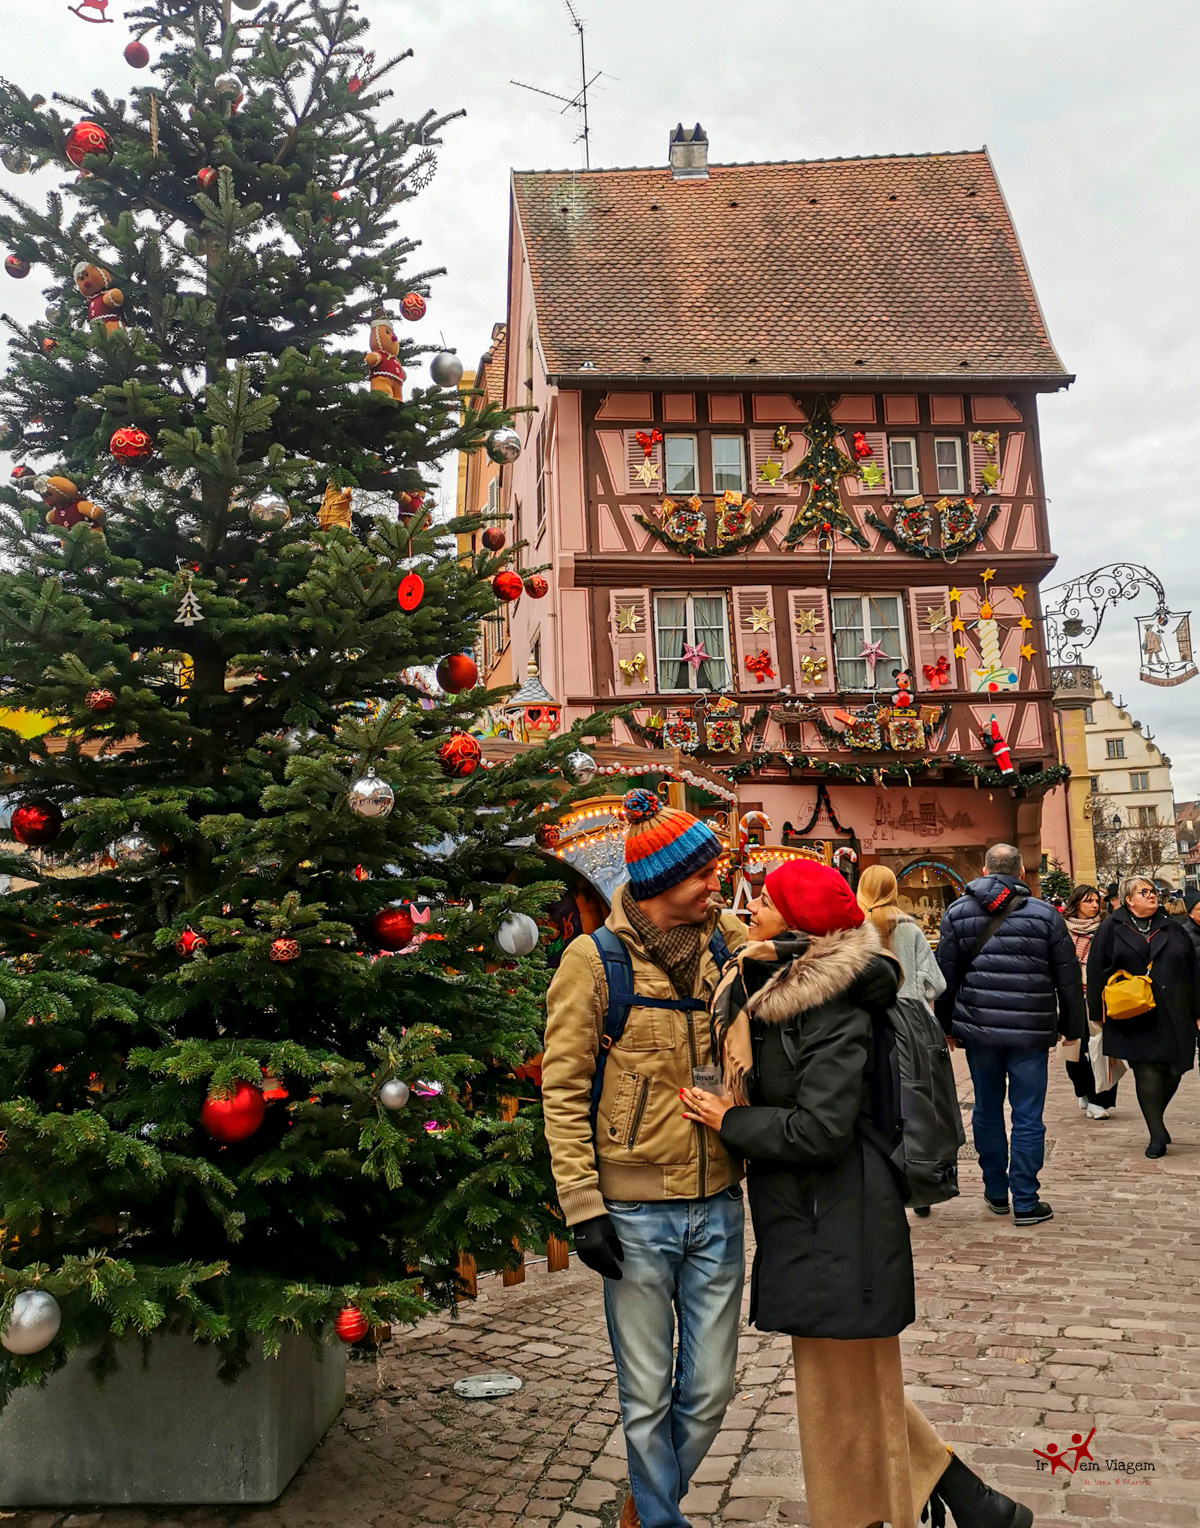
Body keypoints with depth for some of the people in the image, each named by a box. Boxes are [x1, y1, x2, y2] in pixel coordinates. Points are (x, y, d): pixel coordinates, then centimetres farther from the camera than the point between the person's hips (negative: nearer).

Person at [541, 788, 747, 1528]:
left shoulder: (729, 944, 3)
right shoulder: (595, 958, -8)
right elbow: (563, 1089, -8)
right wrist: (583, 1205, -12)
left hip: (717, 1204, 4)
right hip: (635, 1210, -4)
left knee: (710, 1390, 14)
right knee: (648, 1396, 9)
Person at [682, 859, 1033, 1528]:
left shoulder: (835, 1009, -21)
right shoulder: (766, 989, 6)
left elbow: (818, 1129, -25)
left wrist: (729, 1120, -14)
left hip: (836, 1228, -10)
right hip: (802, 1217, 10)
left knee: (847, 1397, 6)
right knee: (857, 1385, 22)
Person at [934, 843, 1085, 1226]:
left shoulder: (957, 912, 1)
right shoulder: (1045, 915, -2)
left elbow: (946, 976, 4)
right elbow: (1069, 979, 2)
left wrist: (947, 1025, 14)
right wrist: (1072, 1027, 13)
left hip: (978, 1028, 2)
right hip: (1031, 1032, -2)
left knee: (987, 1110, 16)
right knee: (1027, 1117, 4)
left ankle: (996, 1192, 25)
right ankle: (1025, 1203, 8)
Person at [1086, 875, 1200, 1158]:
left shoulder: (1172, 930, 13)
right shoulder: (1111, 930, 2)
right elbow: (1096, 973, 1)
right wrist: (1098, 1013, -1)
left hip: (1174, 1016, 3)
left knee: (1174, 1071, 3)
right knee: (1147, 1072, -6)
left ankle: (1156, 1120, 27)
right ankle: (1157, 1134, 2)